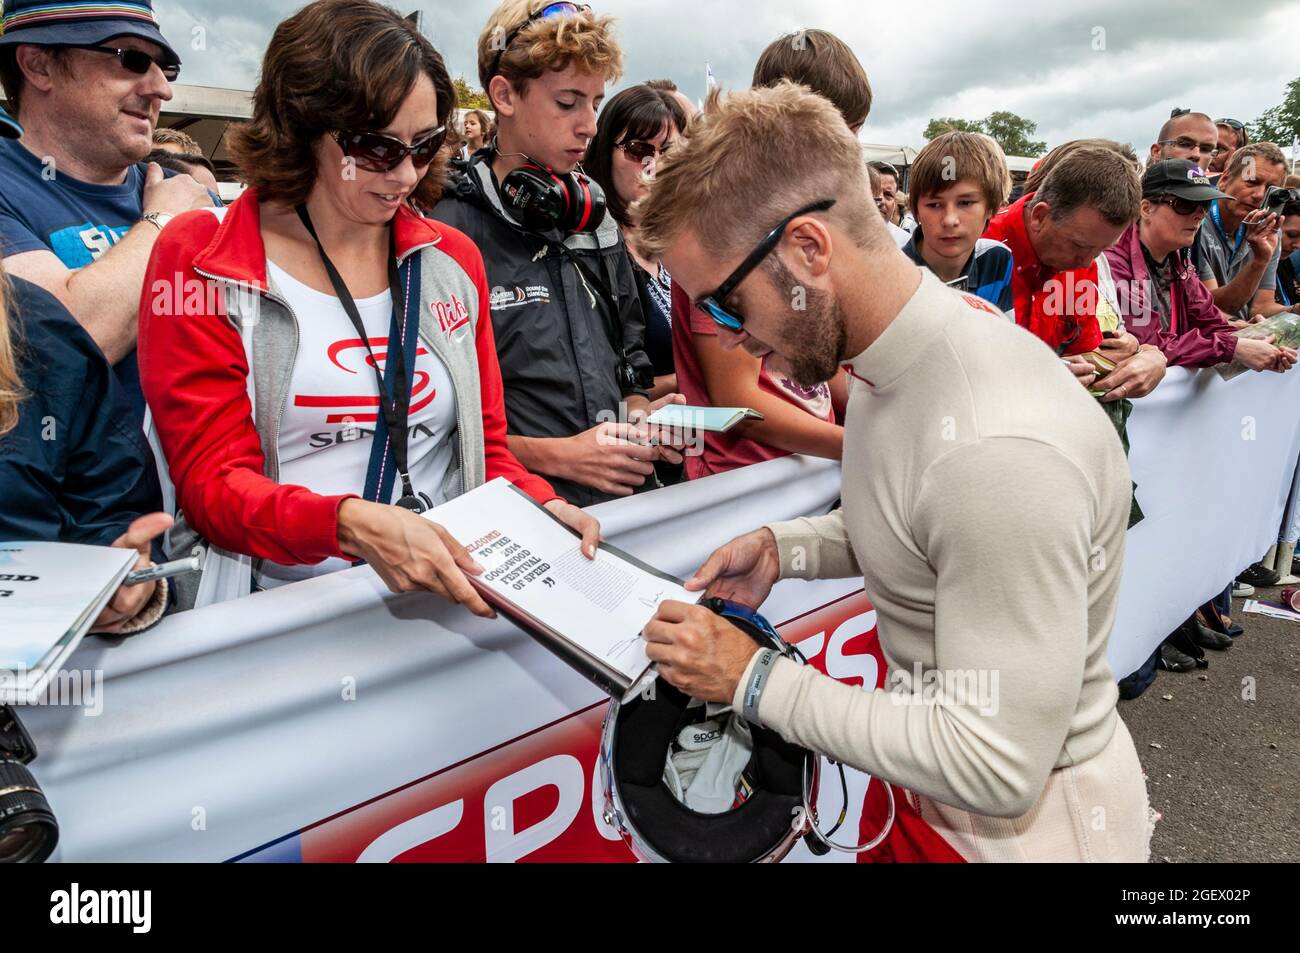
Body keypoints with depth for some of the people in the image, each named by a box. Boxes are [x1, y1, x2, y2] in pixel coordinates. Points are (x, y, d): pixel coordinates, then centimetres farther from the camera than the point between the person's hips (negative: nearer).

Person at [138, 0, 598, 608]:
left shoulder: (454, 260, 13)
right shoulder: (199, 259, 1)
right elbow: (212, 481, -4)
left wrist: (539, 505, -8)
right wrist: (350, 525, -24)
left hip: (455, 593, 3)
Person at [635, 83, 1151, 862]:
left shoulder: (997, 448, -33)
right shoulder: (896, 354, -6)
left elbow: (996, 771, -28)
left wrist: (753, 679, -22)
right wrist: (783, 549, -5)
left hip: (1027, 822, -7)